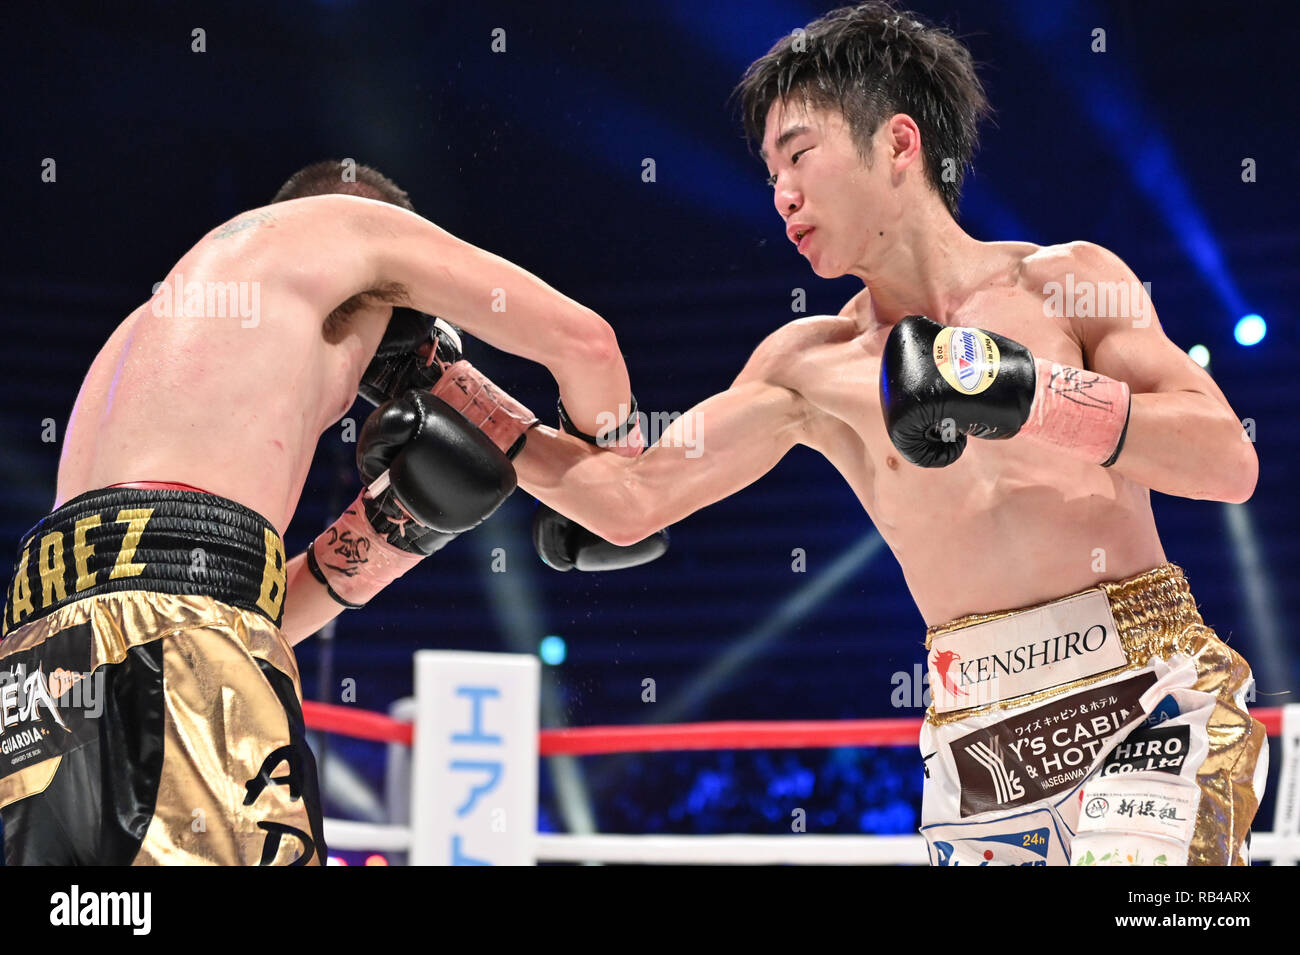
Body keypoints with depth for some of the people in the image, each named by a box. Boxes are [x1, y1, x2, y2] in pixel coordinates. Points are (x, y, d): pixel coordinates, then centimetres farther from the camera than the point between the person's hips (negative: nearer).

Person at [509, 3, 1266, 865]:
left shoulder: (1066, 283, 2)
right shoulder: (811, 367, 10)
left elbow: (1231, 463, -7)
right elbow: (630, 501, 10)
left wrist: (1029, 391, -19)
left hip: (1146, 697, -3)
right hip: (980, 743, 4)